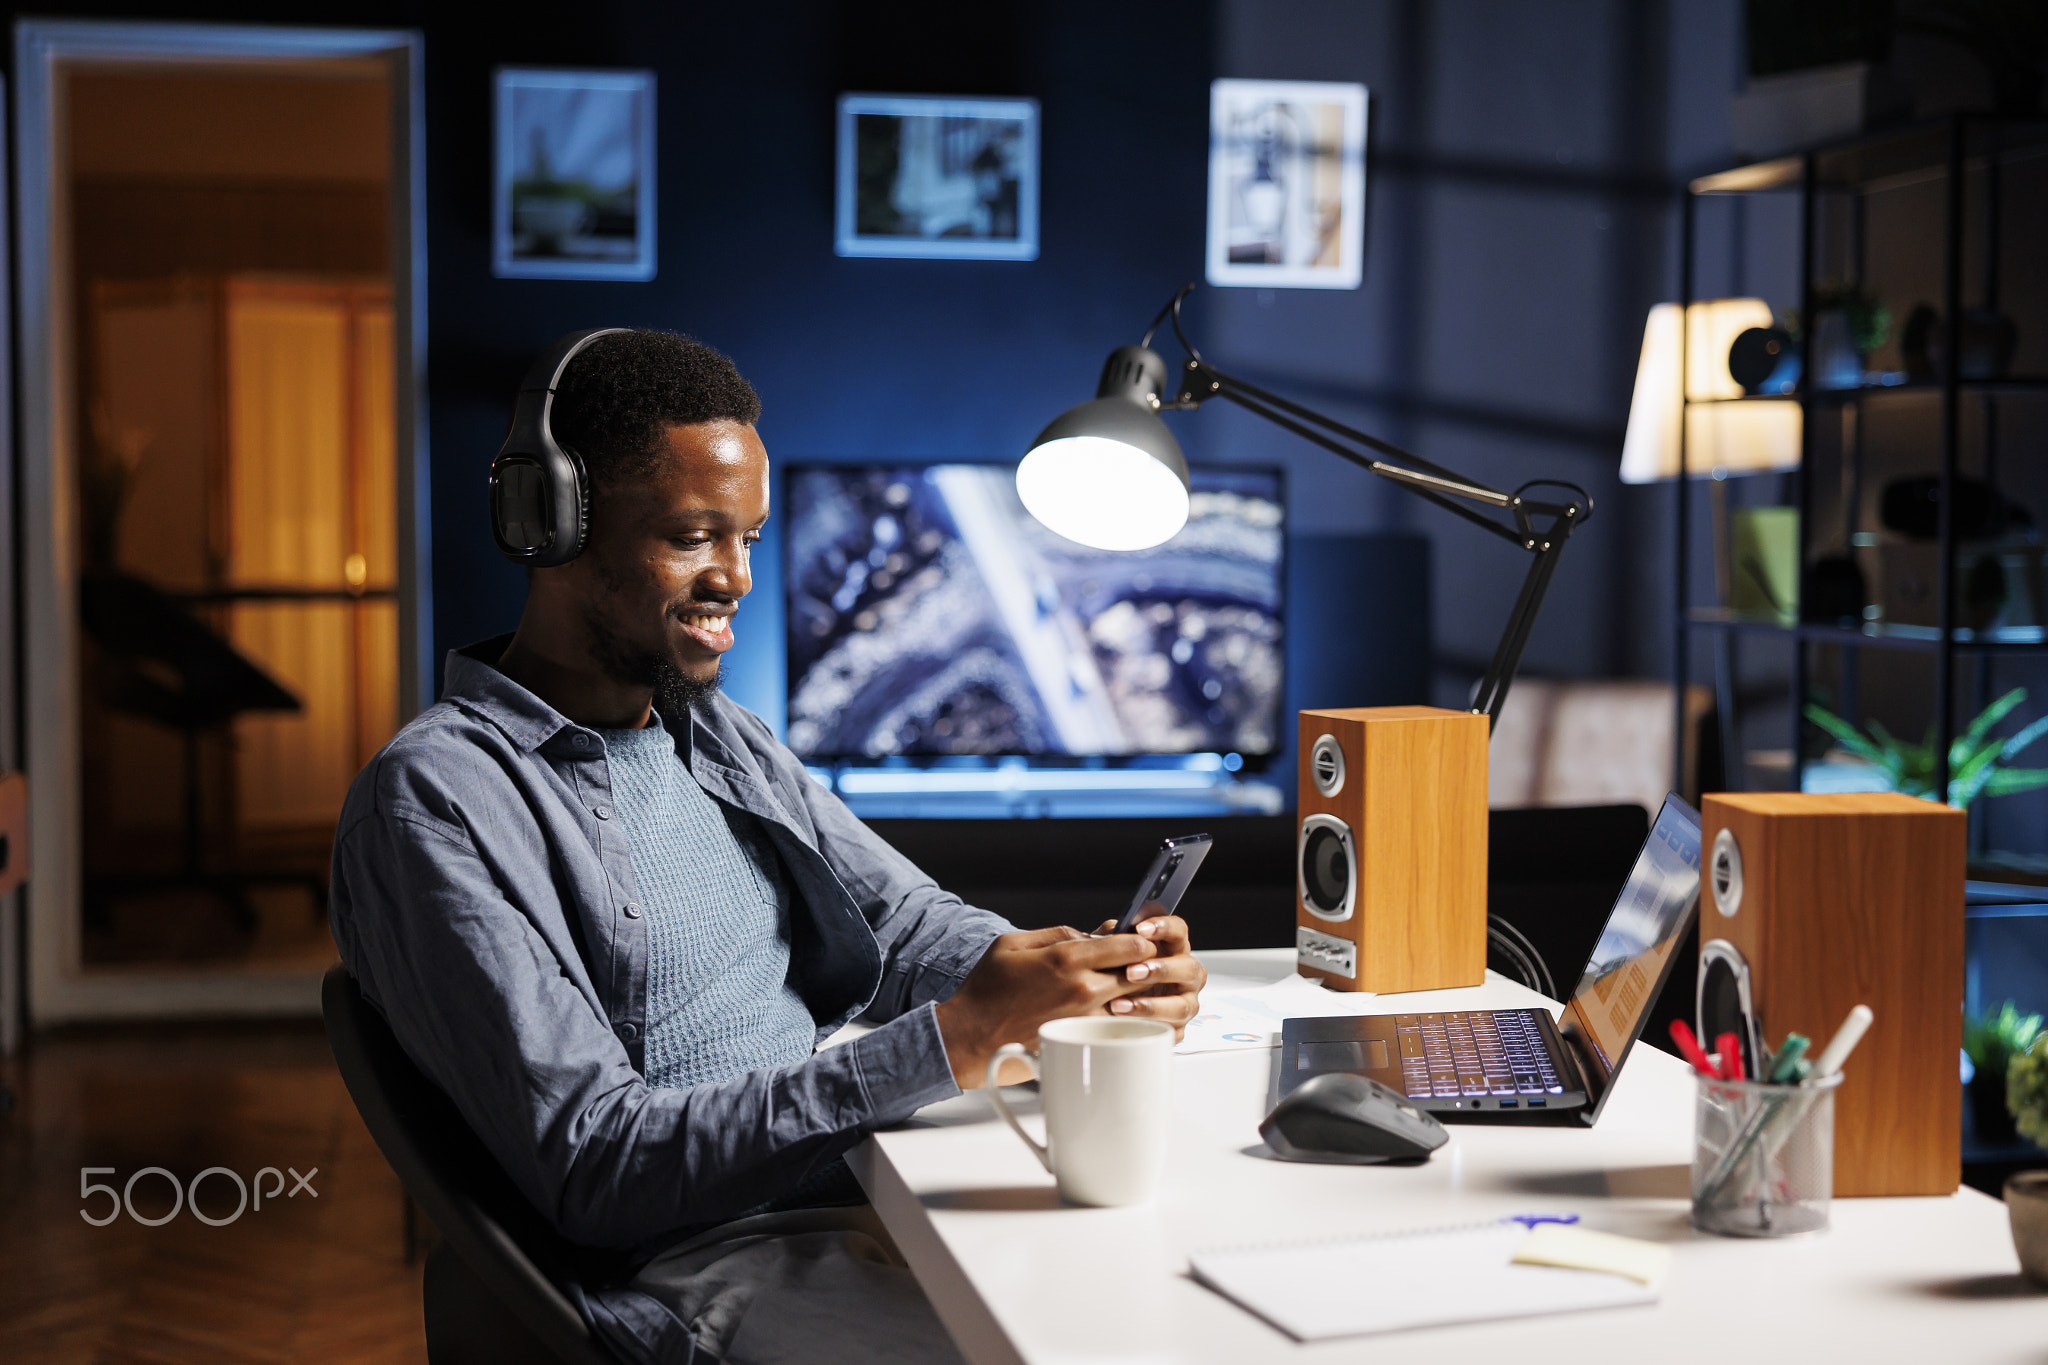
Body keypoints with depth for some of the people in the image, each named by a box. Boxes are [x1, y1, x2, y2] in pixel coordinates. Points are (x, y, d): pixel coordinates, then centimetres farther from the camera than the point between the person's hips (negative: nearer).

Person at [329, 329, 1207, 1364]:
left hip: (878, 1193, 8)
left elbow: (914, 927, 17)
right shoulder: (438, 798, -11)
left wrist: (1092, 973, -8)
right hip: (694, 1267, -8)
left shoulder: (725, 741, 17)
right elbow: (589, 1168, -18)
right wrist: (954, 1042, -23)